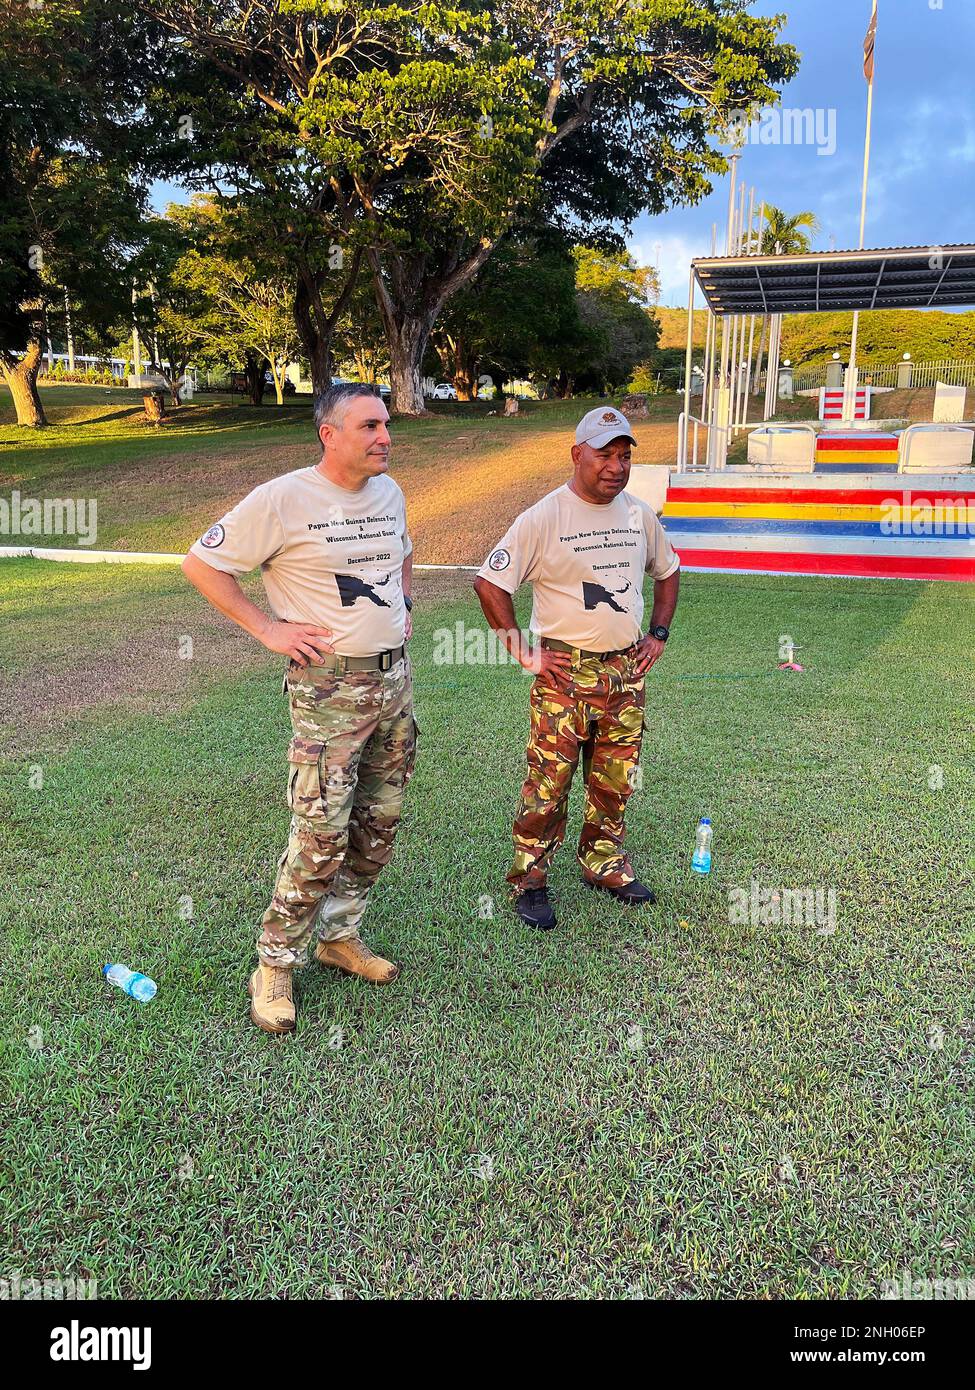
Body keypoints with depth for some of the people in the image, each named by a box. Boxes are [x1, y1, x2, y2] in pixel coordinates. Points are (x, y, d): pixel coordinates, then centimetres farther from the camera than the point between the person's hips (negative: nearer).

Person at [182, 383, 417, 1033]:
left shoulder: (389, 492, 8)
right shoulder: (282, 499, -13)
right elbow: (201, 563, -8)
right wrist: (268, 628, -11)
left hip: (396, 677, 7)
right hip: (329, 685, -7)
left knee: (379, 823, 13)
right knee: (323, 835, -7)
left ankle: (340, 936, 31)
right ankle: (276, 965, 12)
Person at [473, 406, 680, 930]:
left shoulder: (640, 515, 8)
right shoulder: (543, 518, -11)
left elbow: (667, 572, 24)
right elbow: (489, 583, -10)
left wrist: (658, 635, 14)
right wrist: (524, 652, -11)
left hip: (627, 672, 6)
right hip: (566, 673, -5)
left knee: (614, 782, 14)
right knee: (548, 784, -2)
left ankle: (604, 865, 32)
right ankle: (529, 882, 13)